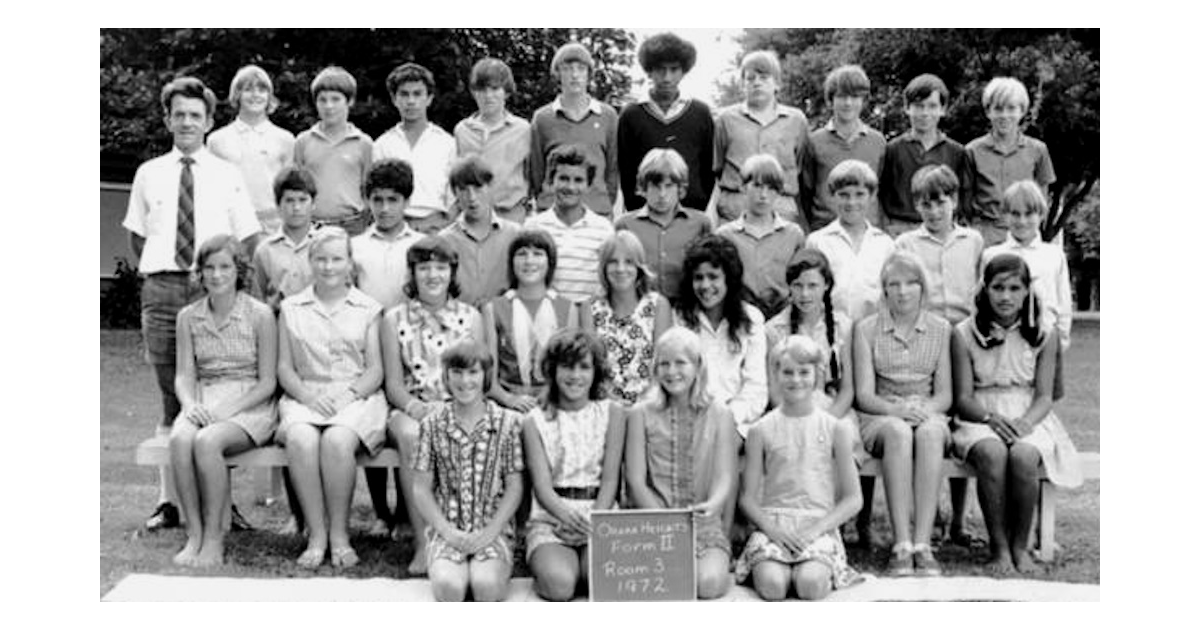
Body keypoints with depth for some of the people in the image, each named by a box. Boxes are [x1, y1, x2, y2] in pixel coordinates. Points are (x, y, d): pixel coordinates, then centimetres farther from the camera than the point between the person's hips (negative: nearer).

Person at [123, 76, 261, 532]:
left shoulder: (227, 175, 6)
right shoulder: (149, 174, 11)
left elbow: (247, 239, 8)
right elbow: (137, 234, 18)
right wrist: (152, 273, 8)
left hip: (212, 290, -1)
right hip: (162, 288, 1)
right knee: (170, 398, 4)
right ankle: (168, 500, 8)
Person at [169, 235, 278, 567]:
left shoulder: (260, 315, -4)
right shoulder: (188, 317, 9)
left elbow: (267, 382, -5)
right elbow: (184, 374, 8)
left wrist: (227, 410, -17)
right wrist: (190, 404, -14)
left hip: (250, 405, -3)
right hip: (204, 403, 3)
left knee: (207, 442, -32)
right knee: (180, 439, -30)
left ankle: (214, 538, -19)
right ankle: (194, 535, -21)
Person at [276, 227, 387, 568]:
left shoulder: (368, 308, 11)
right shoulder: (291, 308, 15)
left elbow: (376, 370, 5)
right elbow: (285, 368, 9)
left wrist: (348, 394, -12)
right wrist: (308, 395, -9)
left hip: (357, 397, -1)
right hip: (305, 397, 1)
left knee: (337, 440, -34)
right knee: (301, 440, -33)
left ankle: (340, 534, -19)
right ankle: (316, 534, -23)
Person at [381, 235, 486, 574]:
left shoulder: (471, 317, 12)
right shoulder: (394, 319, 9)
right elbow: (393, 382, 4)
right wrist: (414, 407, -17)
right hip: (410, 409, 0)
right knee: (410, 436, -36)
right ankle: (422, 542, -31)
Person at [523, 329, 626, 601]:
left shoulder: (612, 413, 7)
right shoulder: (535, 422, 6)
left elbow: (610, 479, 0)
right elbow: (542, 487, -4)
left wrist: (595, 523, -17)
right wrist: (571, 518, -25)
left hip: (601, 515, 0)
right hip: (551, 518, 0)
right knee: (560, 584, -28)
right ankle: (543, 568, 5)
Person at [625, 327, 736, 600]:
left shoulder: (720, 416, 5)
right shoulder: (641, 415, 3)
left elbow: (724, 479, -3)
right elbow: (636, 482, -2)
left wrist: (712, 505, -26)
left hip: (705, 528, 1)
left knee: (709, 583, -26)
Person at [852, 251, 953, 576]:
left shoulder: (940, 329, 11)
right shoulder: (866, 328, 6)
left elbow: (945, 395, 7)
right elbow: (864, 394, 0)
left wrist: (924, 409, -15)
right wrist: (895, 409, -19)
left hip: (928, 413, 1)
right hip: (880, 415, -1)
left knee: (930, 433, -36)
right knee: (898, 432, -37)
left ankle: (923, 544, -39)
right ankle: (902, 545, -40)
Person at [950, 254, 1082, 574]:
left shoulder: (1044, 336, 6)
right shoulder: (965, 334, 3)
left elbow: (1044, 396, 4)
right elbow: (963, 397, 1)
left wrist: (1025, 422, -17)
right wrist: (991, 417, -19)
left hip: (1028, 419, 1)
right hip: (981, 419, -1)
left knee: (1023, 456, -33)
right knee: (992, 454, -35)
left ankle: (1020, 545, -12)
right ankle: (999, 547, -21)